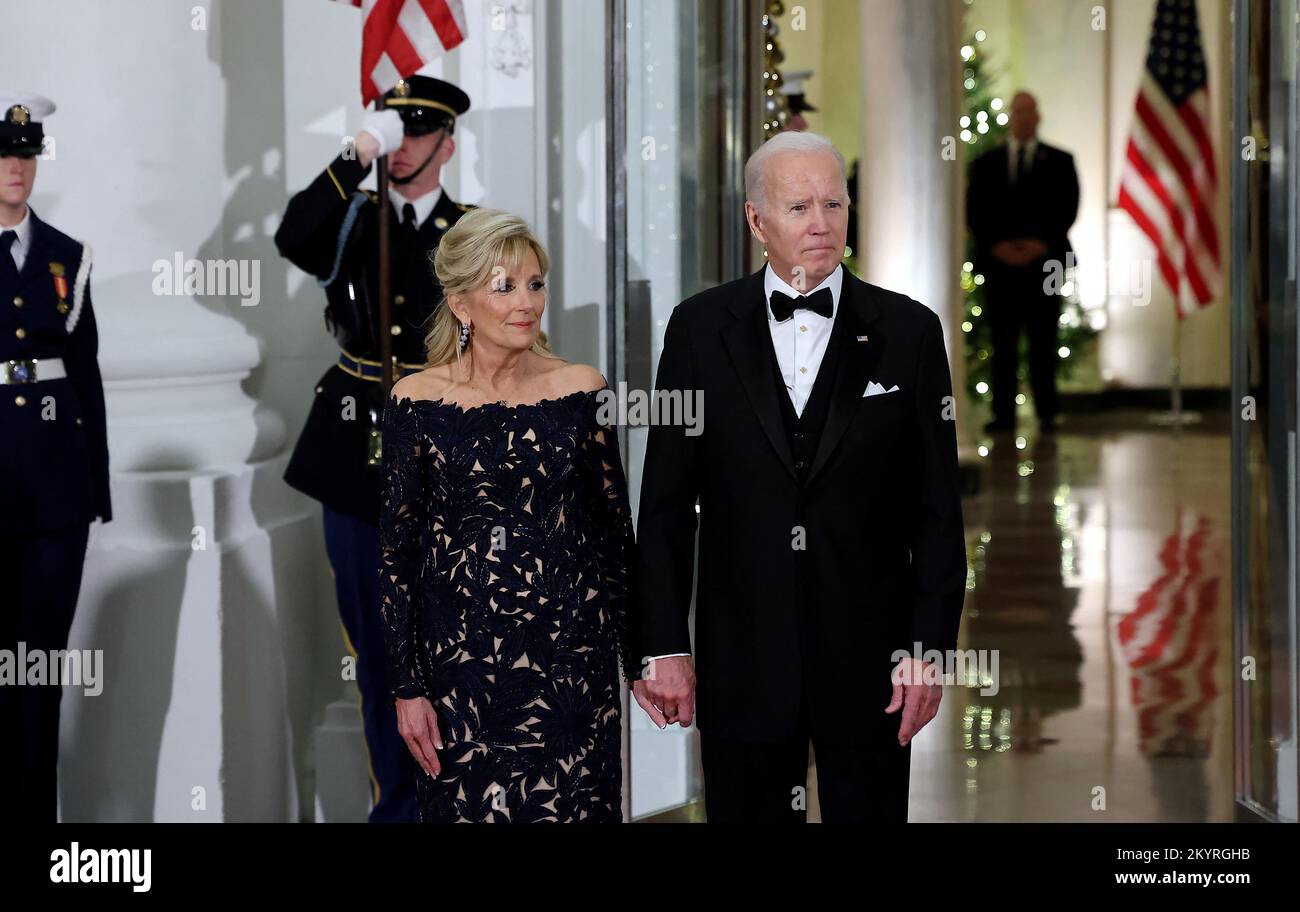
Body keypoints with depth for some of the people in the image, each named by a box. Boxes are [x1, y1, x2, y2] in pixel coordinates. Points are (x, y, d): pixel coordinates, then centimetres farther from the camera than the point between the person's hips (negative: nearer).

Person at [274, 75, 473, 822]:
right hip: (357, 457, 2)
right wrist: (357, 157, -19)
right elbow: (292, 240, -16)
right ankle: (397, 802, 19)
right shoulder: (352, 221, 6)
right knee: (377, 649, 8)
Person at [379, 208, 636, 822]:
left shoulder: (581, 389, 0)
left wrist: (639, 656, 5)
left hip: (571, 653, 1)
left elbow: (615, 527, 6)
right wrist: (407, 686, -4)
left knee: (576, 806, 5)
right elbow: (397, 550, -1)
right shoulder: (417, 401, -4)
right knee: (466, 805, 7)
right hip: (461, 652, -1)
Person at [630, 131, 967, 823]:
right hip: (741, 660, 0)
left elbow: (937, 511, 2)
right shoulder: (699, 329, 3)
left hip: (868, 662, 0)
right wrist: (661, 645, -3)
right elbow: (665, 505, 3)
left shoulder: (908, 331, 2)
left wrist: (929, 649, -4)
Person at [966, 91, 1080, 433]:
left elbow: (1068, 207, 2)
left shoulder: (1059, 161, 10)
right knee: (1003, 341, -1)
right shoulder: (986, 163, 14)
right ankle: (1003, 414, 0)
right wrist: (996, 245, -7)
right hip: (999, 261, 1)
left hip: (1042, 260, -1)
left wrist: (1041, 244, -10)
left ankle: (1047, 413, -2)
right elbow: (975, 211, 7)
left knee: (1043, 340, -4)